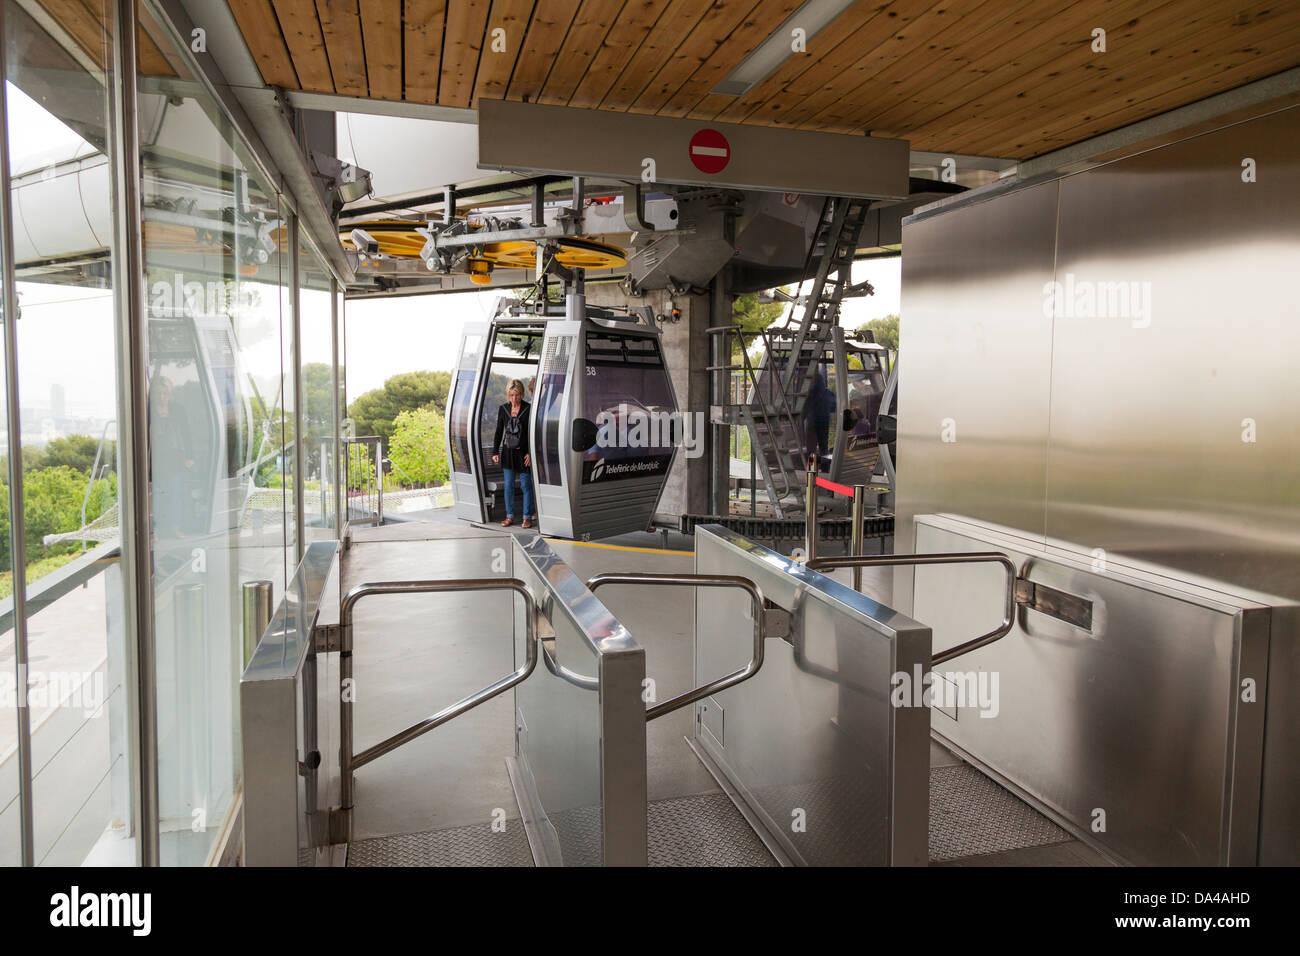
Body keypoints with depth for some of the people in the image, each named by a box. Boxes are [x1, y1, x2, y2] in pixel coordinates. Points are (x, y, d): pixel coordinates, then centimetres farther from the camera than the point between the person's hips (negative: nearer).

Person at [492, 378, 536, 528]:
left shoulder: (528, 409, -7)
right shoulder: (503, 408, 3)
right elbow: (499, 431, 10)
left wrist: (530, 453, -11)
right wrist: (495, 452, 6)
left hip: (523, 452, -3)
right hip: (508, 451, 3)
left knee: (526, 485, 2)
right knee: (508, 485, 7)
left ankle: (527, 517, 12)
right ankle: (510, 516, 16)